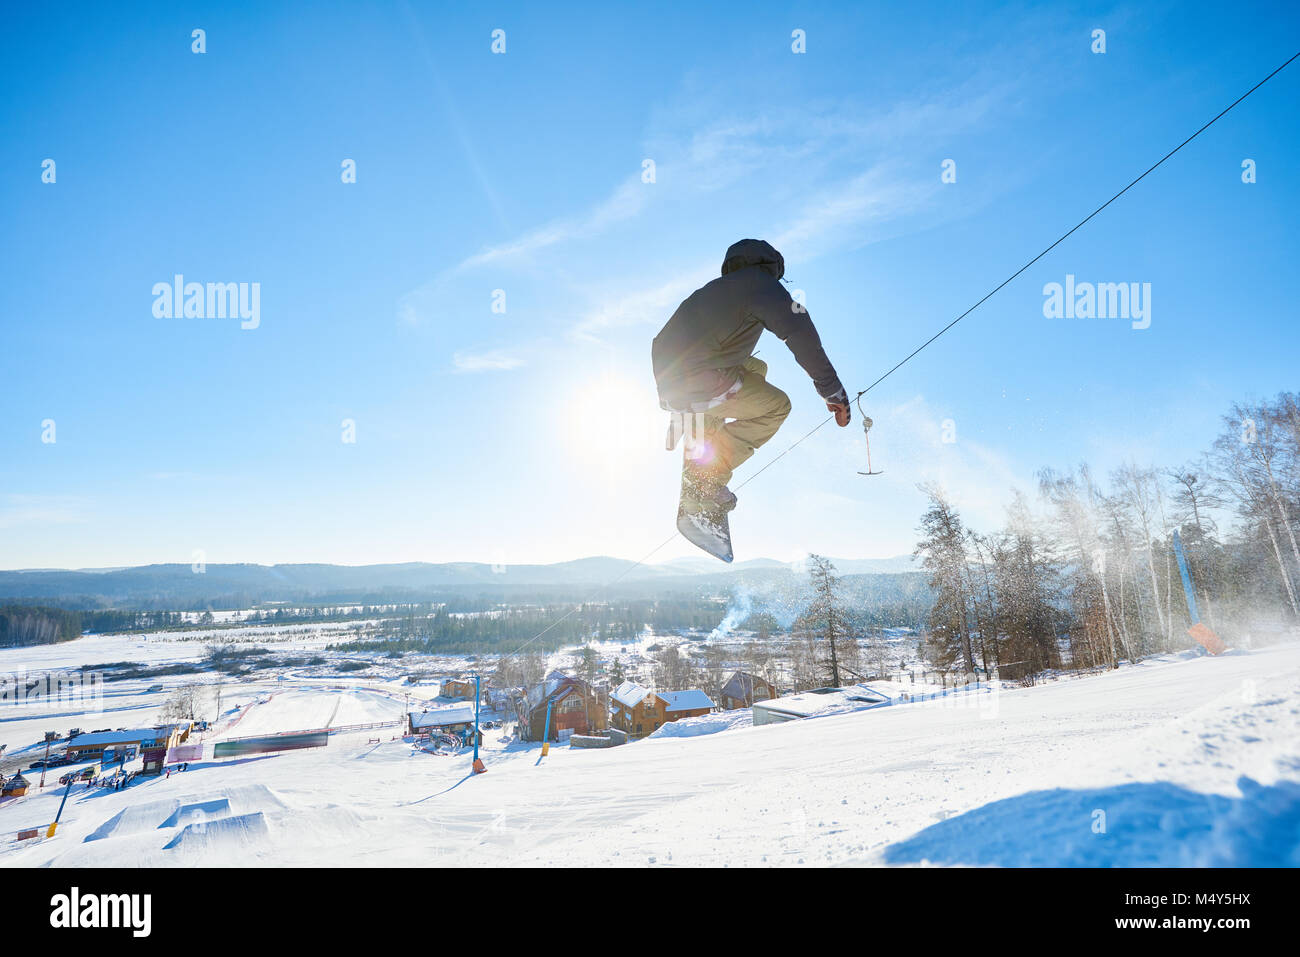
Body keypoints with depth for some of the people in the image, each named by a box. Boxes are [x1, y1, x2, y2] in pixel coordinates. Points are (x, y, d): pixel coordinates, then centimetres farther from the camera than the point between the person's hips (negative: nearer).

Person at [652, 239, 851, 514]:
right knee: (777, 406, 4)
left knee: (756, 368, 27)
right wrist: (834, 393, -8)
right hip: (696, 385, -9)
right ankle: (703, 482, -3)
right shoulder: (764, 285, -2)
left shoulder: (719, 287, 23)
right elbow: (804, 339, -11)